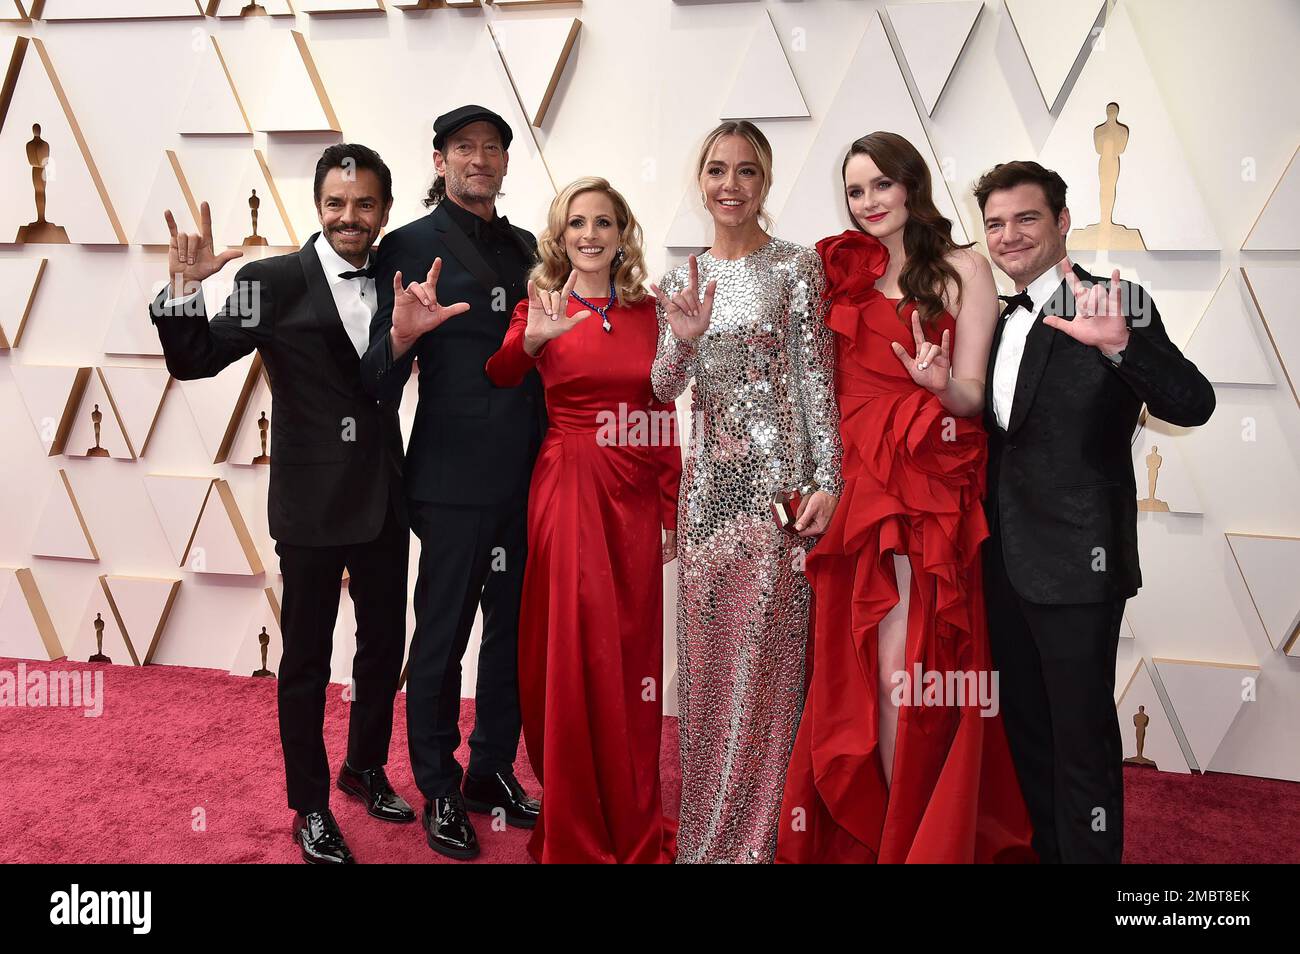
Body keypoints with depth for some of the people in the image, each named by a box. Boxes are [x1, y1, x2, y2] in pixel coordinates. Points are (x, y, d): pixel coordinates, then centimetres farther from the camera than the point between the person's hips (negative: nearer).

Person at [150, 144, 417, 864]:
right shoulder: (273, 282, -11)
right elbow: (193, 362, -13)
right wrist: (185, 289, -27)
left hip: (384, 499, 5)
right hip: (312, 504, -5)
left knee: (385, 644, 18)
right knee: (307, 660, 9)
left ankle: (365, 767, 41)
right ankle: (310, 807, 27)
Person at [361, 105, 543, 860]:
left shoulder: (525, 247, 13)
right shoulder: (411, 246, -3)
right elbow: (381, 383, -9)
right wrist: (401, 338, -29)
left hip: (528, 473, 6)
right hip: (455, 476, -5)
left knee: (513, 628, 14)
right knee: (443, 634, 5)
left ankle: (494, 770, 31)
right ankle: (440, 792, 21)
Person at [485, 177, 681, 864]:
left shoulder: (647, 312, 8)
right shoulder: (541, 309, 2)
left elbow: (665, 416, 8)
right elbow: (491, 385, -15)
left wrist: (671, 510, 6)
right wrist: (530, 340, -33)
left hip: (636, 496, 3)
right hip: (568, 490, -2)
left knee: (632, 654, 9)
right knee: (575, 653, 1)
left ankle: (635, 825, 26)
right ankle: (577, 836, 18)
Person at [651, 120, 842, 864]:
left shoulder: (797, 267, -2)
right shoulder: (685, 278, 11)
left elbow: (818, 378, -6)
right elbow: (665, 389, 4)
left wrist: (827, 481, -12)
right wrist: (684, 339, -16)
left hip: (778, 476, -4)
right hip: (708, 481, 5)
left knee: (764, 654, 0)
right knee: (706, 652, 10)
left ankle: (756, 834, 15)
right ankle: (706, 826, 26)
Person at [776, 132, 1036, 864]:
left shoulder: (963, 268, 1)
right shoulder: (846, 271, 13)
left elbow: (973, 394, -4)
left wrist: (940, 383, -25)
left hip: (932, 488, -4)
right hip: (859, 483, 4)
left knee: (908, 668, -6)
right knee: (860, 669, 4)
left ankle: (923, 836, 12)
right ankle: (868, 830, 20)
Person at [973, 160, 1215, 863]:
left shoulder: (1111, 307, -12)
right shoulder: (1000, 319, 11)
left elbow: (1193, 405, -23)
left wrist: (1118, 344, -40)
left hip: (1075, 566, -8)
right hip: (1006, 564, 8)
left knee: (1082, 740, 3)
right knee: (1027, 729, 21)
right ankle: (1048, 850, 38)